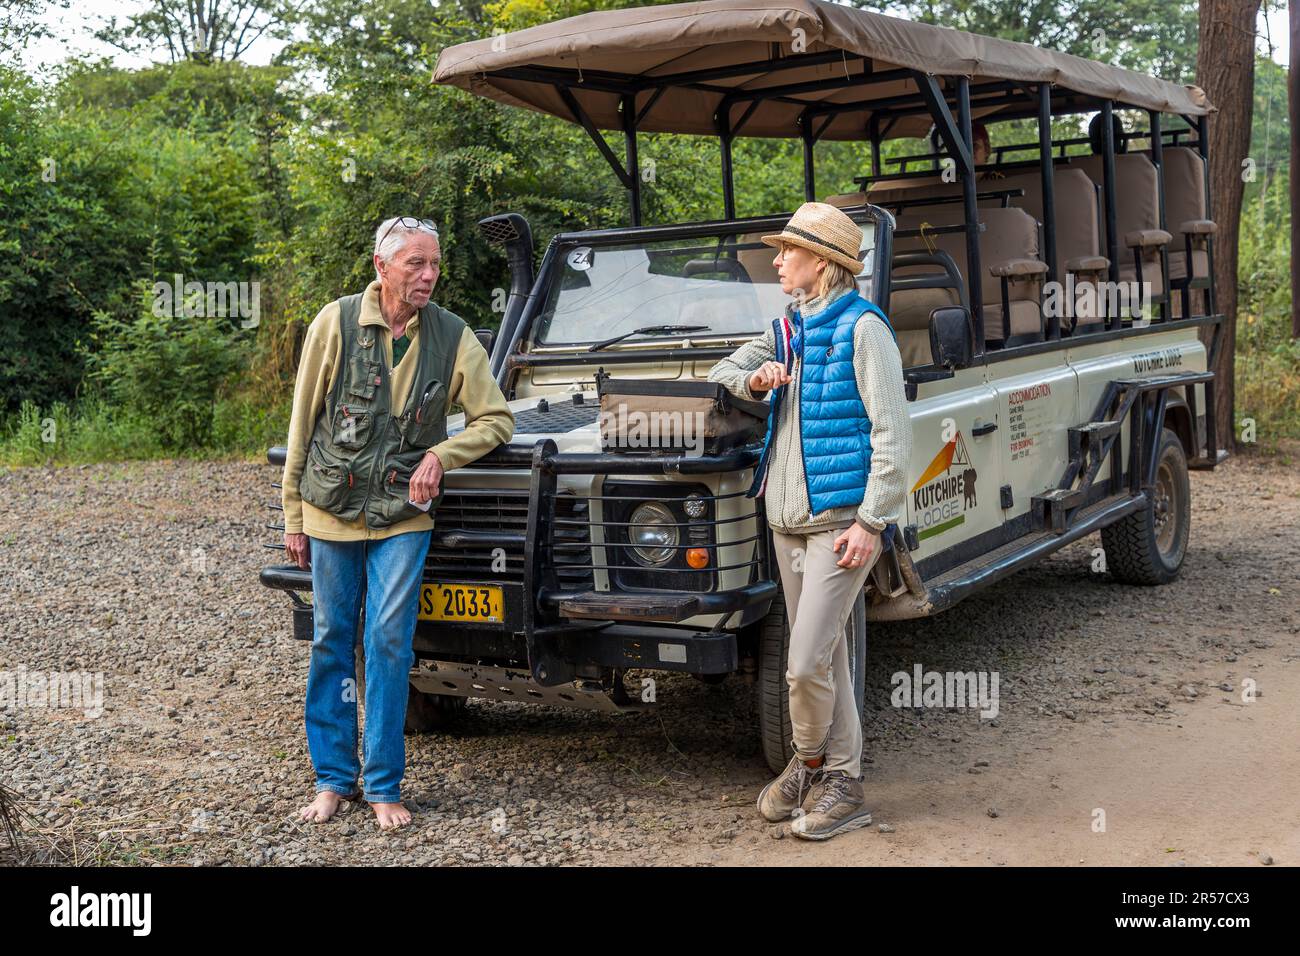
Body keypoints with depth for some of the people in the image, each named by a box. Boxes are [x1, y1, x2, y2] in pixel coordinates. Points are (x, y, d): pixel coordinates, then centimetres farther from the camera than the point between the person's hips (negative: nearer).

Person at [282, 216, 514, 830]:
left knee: (388, 642, -2)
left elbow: (497, 418, 4)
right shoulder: (336, 324, -6)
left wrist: (440, 455, -13)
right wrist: (293, 516, 0)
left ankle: (383, 785, 9)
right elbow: (302, 424, -1)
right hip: (332, 508, 0)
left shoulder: (452, 337, -3)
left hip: (403, 514, 0)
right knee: (331, 641, 8)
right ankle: (333, 778, 20)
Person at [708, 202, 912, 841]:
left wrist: (871, 522, -18)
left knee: (807, 665, -10)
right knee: (823, 658, 12)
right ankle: (840, 782, 22)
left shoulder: (862, 329, -9)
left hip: (841, 518, -8)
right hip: (787, 516, 8)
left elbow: (892, 435, -13)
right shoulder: (786, 330, 15)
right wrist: (753, 380, -1)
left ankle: (809, 762, 16)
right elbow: (722, 373, 23)